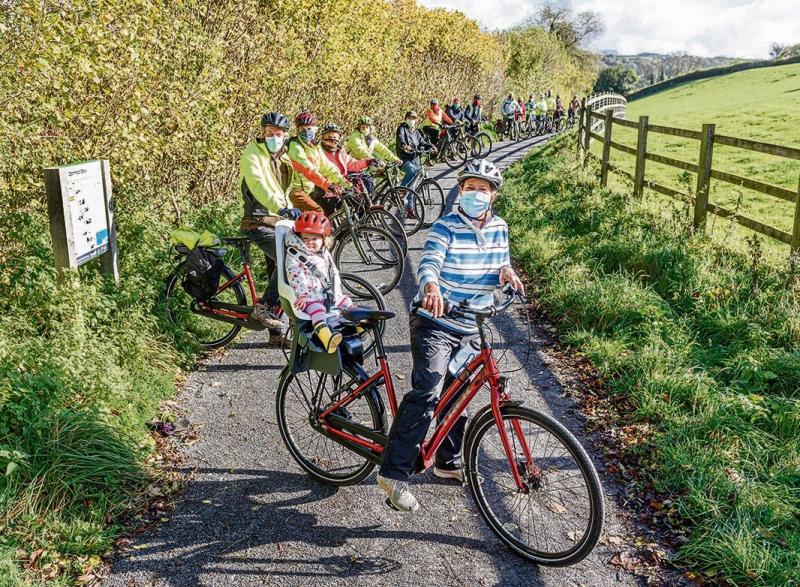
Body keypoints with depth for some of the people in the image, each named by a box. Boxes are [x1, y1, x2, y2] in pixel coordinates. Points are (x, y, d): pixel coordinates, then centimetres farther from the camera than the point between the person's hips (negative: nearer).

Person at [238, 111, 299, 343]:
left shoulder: (282, 158, 17)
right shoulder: (252, 155, -9)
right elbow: (259, 186, -27)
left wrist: (292, 213, 19)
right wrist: (283, 208, -42)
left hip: (278, 222, 8)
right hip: (259, 223, -8)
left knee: (278, 270, 7)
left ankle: (277, 332, 15)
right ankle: (264, 307, -15)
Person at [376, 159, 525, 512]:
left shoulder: (499, 228, 6)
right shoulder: (445, 227, -12)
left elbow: (500, 265, 14)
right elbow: (428, 264, -26)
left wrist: (505, 272, -12)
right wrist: (431, 287, -49)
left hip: (471, 327, 6)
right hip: (435, 323, -6)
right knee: (426, 393, -20)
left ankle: (449, 462, 35)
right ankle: (394, 473, -14)